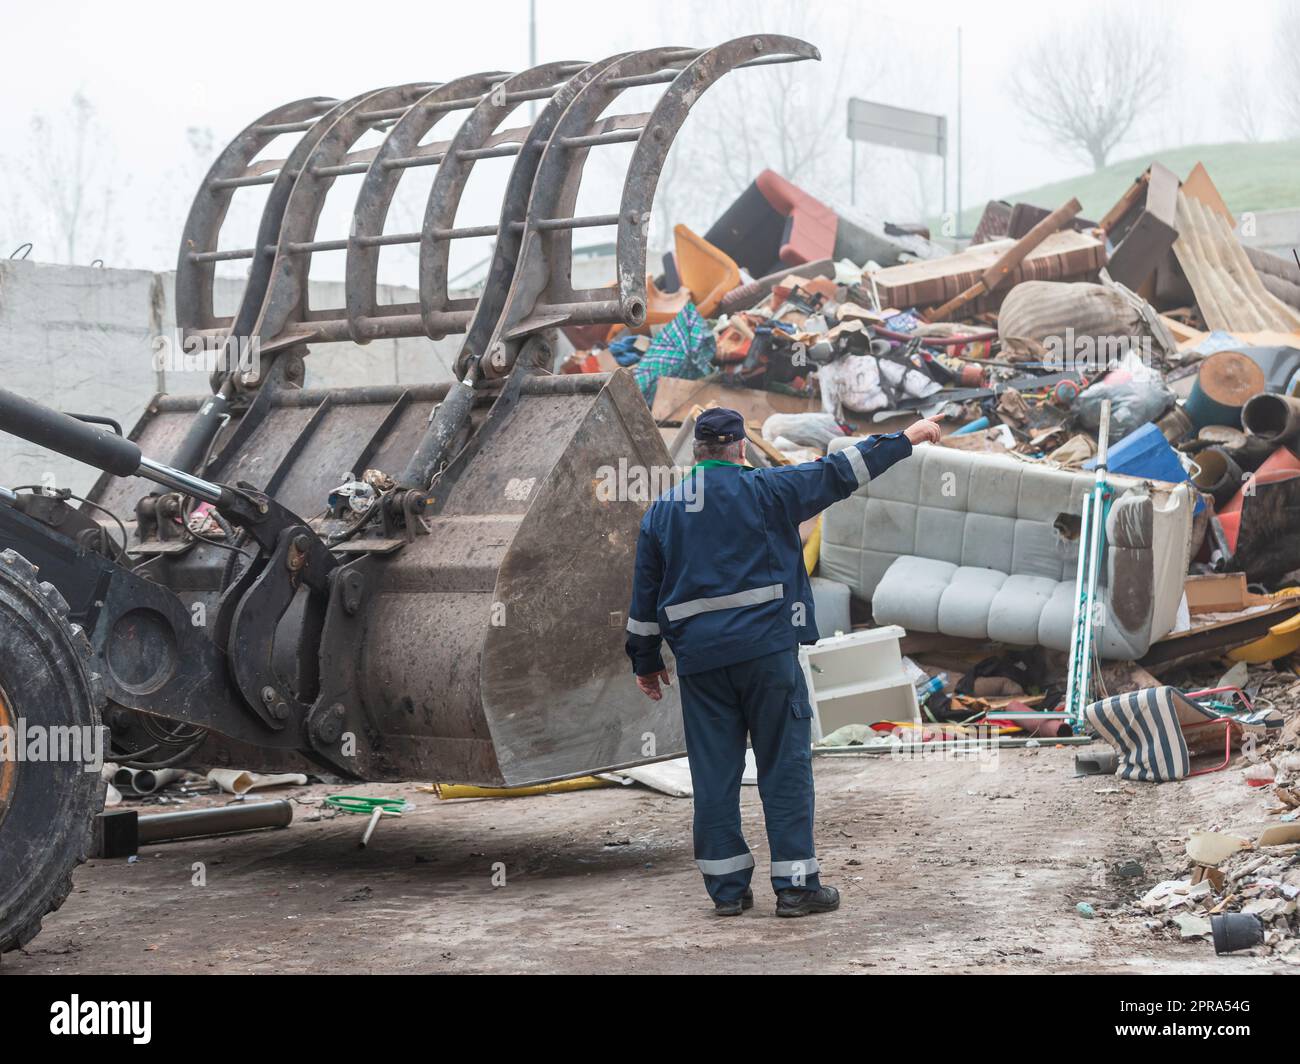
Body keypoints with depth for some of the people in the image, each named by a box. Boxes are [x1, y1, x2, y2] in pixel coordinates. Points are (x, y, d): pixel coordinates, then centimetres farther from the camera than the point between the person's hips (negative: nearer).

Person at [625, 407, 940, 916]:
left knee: (714, 771, 7)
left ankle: (726, 887, 10)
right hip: (766, 646, -4)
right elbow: (836, 474, 0)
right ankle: (795, 884, 1)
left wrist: (646, 660, 23)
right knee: (785, 765, 2)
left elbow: (645, 593, 14)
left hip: (699, 658, 4)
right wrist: (905, 438, 9)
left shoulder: (660, 510, 11)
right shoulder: (762, 490, -1)